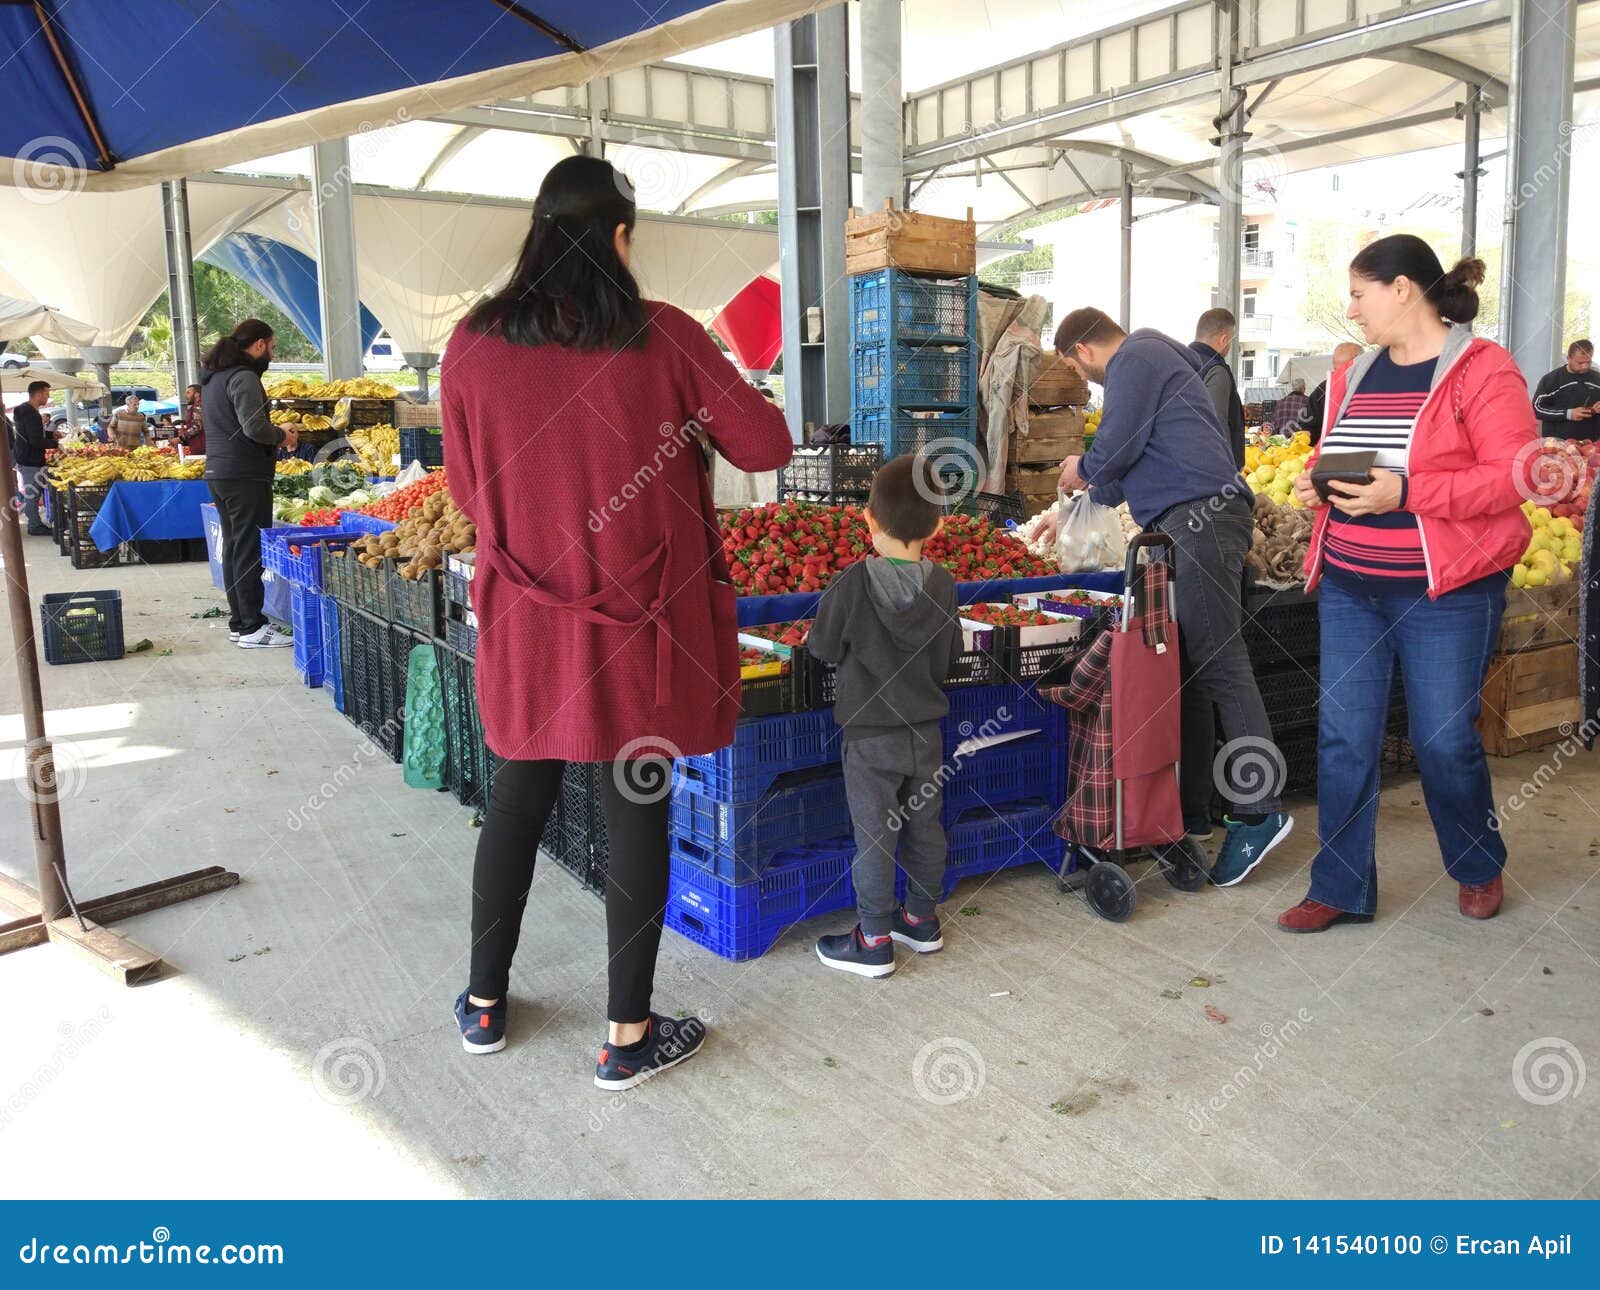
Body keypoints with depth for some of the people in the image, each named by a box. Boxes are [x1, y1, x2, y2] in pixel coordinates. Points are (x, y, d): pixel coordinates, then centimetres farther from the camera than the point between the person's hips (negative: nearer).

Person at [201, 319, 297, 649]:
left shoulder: (212, 375, 17)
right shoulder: (243, 377, -14)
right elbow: (255, 428, -22)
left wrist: (275, 433, 15)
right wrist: (282, 436, -3)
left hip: (218, 471, 10)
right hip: (245, 474, -10)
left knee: (233, 548, 14)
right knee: (251, 551, -6)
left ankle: (238, 623, 20)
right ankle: (252, 628, -2)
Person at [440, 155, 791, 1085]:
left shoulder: (475, 344, -2)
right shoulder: (662, 336, -10)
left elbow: (467, 488, 9)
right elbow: (768, 446, -4)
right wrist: (696, 421, 16)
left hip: (526, 620, 3)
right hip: (642, 624, -3)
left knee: (518, 799, 18)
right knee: (638, 809, 7)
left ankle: (484, 1003, 33)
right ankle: (629, 1034, 19)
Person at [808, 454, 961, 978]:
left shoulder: (852, 584, -19)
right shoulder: (943, 586, -6)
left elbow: (824, 647, -9)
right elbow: (950, 655, 4)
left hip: (871, 736, -4)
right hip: (926, 732, 4)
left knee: (874, 836, 5)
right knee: (925, 826, 18)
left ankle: (874, 941, 13)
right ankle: (922, 919, 32)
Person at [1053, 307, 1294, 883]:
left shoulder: (1136, 358, -1)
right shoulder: (1154, 358, 31)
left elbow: (1117, 446, -10)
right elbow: (1134, 465, 37)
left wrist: (1084, 467, 12)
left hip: (1200, 513, -10)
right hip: (1186, 526, 10)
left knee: (1219, 665, -13)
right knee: (1187, 673, 8)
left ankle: (1259, 811, -11)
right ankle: (1191, 817, 11)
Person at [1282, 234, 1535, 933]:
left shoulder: (1480, 369, -8)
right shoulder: (1355, 374, 11)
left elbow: (1515, 477, -15)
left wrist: (1405, 492, -24)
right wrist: (1315, 482, 1)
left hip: (1445, 592, -5)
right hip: (1349, 588, 6)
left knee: (1445, 741, 4)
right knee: (1342, 737, 5)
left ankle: (1479, 868, 32)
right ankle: (1341, 890, 17)